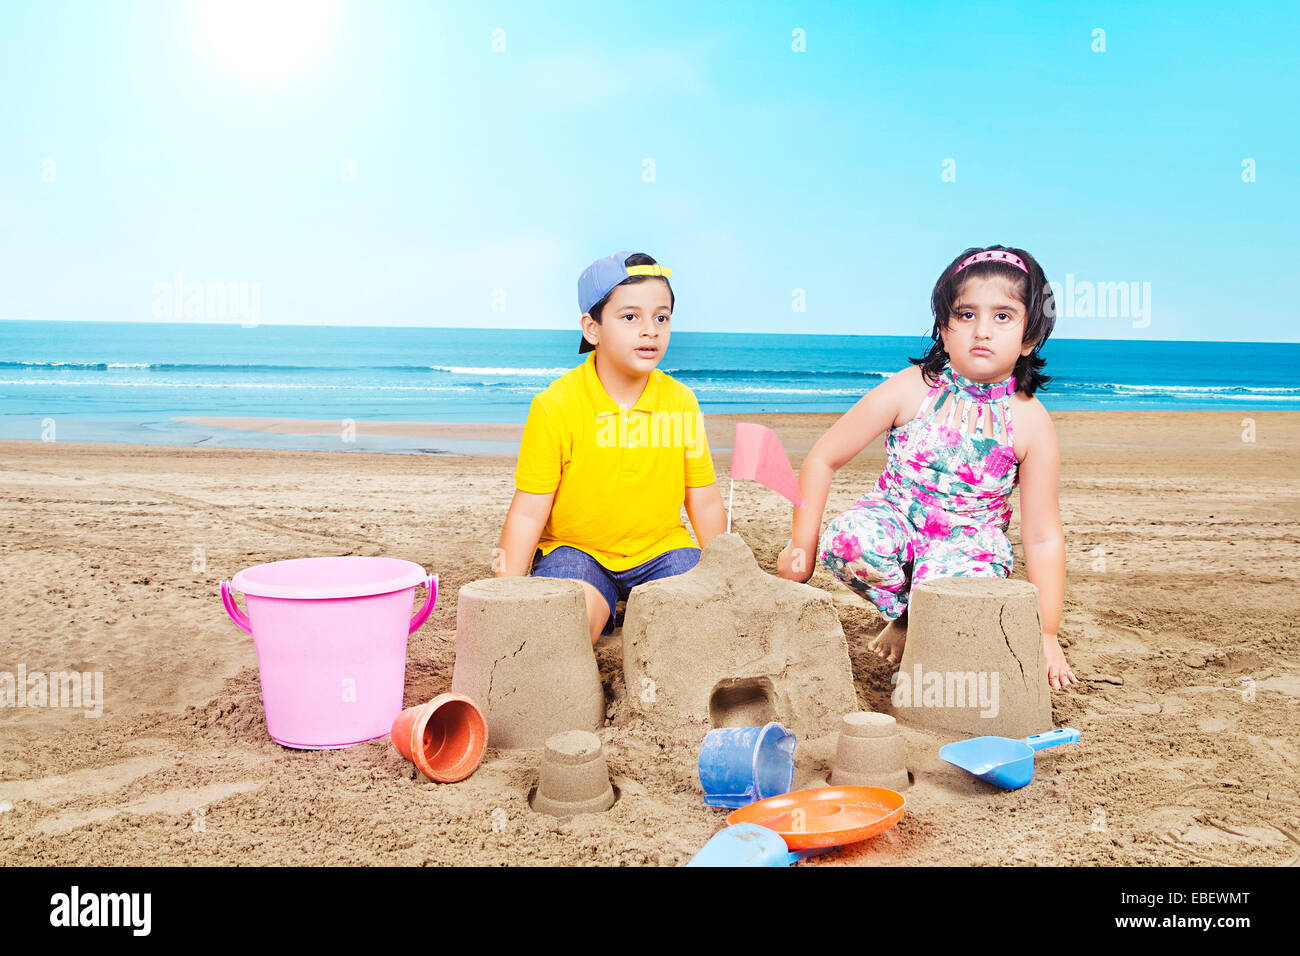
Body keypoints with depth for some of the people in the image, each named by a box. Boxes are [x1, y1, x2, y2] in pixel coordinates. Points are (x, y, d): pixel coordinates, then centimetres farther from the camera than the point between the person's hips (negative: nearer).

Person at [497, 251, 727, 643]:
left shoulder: (681, 402, -3)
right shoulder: (555, 406, -14)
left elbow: (704, 502, 6)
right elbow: (528, 512, -12)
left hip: (660, 548, 3)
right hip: (576, 549, -3)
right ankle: (597, 611, 5)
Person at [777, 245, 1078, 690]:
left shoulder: (1030, 422, -12)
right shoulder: (910, 391, -14)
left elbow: (1043, 537, -7)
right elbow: (823, 459, -6)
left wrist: (1046, 636, -9)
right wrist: (803, 544, -9)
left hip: (970, 540, -1)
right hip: (895, 517, 1)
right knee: (847, 539, -33)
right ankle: (906, 614, 0)